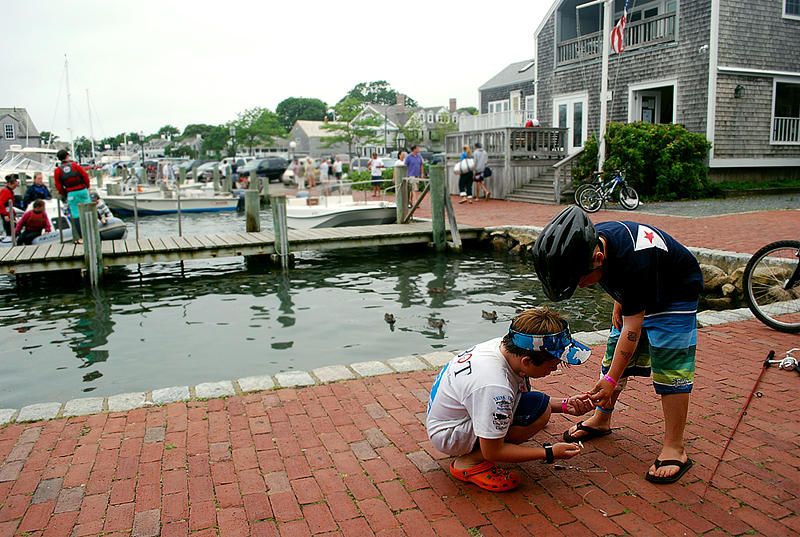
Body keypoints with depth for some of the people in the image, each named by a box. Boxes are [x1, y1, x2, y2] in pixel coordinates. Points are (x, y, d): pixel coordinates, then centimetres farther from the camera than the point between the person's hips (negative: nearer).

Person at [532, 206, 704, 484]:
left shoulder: (632, 262, -42)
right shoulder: (591, 241, -20)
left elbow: (632, 328, -35)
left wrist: (612, 379, -31)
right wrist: (618, 303, 3)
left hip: (676, 292, -8)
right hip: (638, 294, 8)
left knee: (670, 368, -14)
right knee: (614, 354, 10)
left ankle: (675, 449, -4)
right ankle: (601, 420, 25)